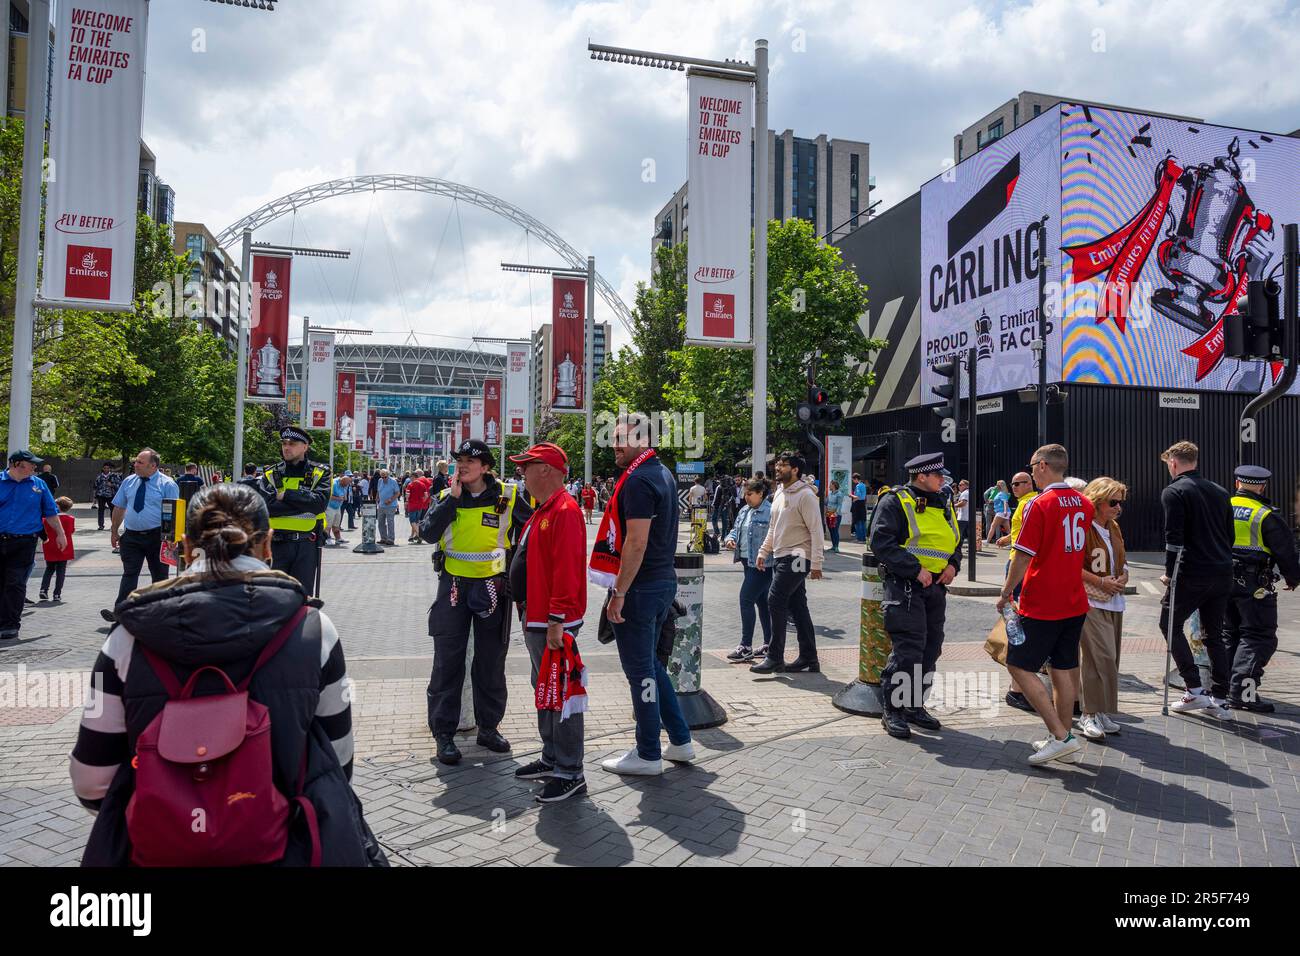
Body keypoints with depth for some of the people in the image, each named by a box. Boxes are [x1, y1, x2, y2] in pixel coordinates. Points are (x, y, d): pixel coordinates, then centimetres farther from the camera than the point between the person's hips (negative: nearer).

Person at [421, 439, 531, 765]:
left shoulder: (508, 497, -3)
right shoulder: (447, 497, 2)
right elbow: (427, 533, -12)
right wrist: (452, 498, -15)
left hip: (493, 586, 0)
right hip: (453, 585, 1)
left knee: (491, 662, 11)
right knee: (447, 662, 2)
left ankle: (489, 727, 26)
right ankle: (444, 733, 14)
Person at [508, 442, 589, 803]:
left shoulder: (564, 511, -18)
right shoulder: (541, 512, 16)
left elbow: (566, 570, -24)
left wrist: (557, 622, -25)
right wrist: (529, 614, 20)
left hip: (553, 623, -11)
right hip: (534, 618, 11)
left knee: (560, 694, -3)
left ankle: (570, 774, 6)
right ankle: (551, 759, 31)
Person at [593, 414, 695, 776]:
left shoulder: (638, 481, -18)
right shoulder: (663, 473, 13)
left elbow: (636, 543, -24)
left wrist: (619, 592, -20)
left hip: (640, 587, -10)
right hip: (665, 581, 10)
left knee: (640, 670, 2)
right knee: (651, 663, 20)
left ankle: (648, 755, 14)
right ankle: (680, 740, 27)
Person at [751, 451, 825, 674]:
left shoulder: (805, 495, -13)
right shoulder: (780, 492, 15)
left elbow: (816, 531, -15)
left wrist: (816, 564, -18)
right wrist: (763, 552, 18)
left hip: (796, 558, -9)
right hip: (781, 557, 9)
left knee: (776, 602, -11)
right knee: (797, 607, 11)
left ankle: (775, 658, -4)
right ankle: (808, 658, 18)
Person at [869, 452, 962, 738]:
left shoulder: (943, 505, 17)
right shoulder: (895, 502, -8)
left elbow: (955, 541, 24)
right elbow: (881, 542, -17)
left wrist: (953, 564, 3)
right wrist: (916, 569, -20)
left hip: (936, 586, 8)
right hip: (905, 584, -8)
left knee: (930, 650, 12)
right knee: (907, 650, -11)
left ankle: (914, 705, 26)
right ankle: (892, 710, 1)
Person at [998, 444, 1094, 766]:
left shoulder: (1040, 505, -16)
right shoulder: (1084, 504, 7)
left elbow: (1023, 557, -16)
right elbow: (1083, 550, 17)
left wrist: (1005, 594, -6)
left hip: (1041, 604, -8)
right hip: (1075, 602, 8)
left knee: (1020, 666, 0)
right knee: (1064, 669, 13)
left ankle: (1061, 736, -4)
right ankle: (1066, 744, 20)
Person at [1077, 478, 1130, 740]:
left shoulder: (1114, 528, 14)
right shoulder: (1083, 528, -12)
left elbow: (1123, 559, 23)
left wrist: (1123, 577, 2)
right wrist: (1101, 582, -17)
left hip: (1114, 602, 8)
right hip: (1091, 602, -8)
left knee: (1110, 658, 9)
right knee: (1101, 656, -13)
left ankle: (1100, 712, 18)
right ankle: (1090, 714, -5)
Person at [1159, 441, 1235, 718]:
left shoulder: (1174, 492, -7)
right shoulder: (1220, 492, 14)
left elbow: (1174, 537, -14)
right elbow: (1231, 534, 16)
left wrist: (1170, 573, -6)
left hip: (1191, 574, -7)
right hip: (1223, 575, 7)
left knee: (1170, 625, 8)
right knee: (1214, 634, 13)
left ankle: (1194, 689, 1)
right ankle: (1219, 699, 12)